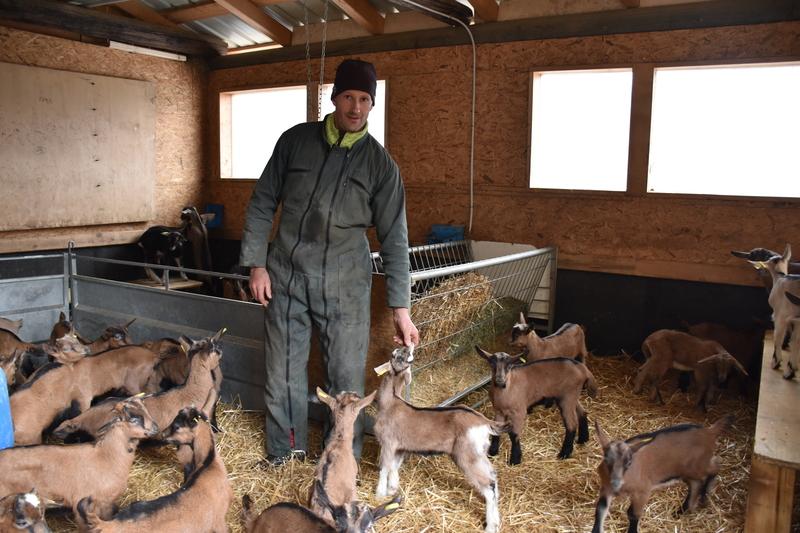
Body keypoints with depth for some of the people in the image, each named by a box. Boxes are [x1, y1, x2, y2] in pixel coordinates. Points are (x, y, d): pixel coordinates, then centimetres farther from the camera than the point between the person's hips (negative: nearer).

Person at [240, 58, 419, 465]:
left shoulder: (380, 164, -1)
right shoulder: (296, 140, 2)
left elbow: (394, 238, -2)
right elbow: (262, 203, 7)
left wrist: (400, 307, -6)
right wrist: (256, 264, 0)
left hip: (344, 284, -1)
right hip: (286, 275, 1)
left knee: (347, 377, 3)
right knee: (283, 372, 10)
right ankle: (284, 450, 31)